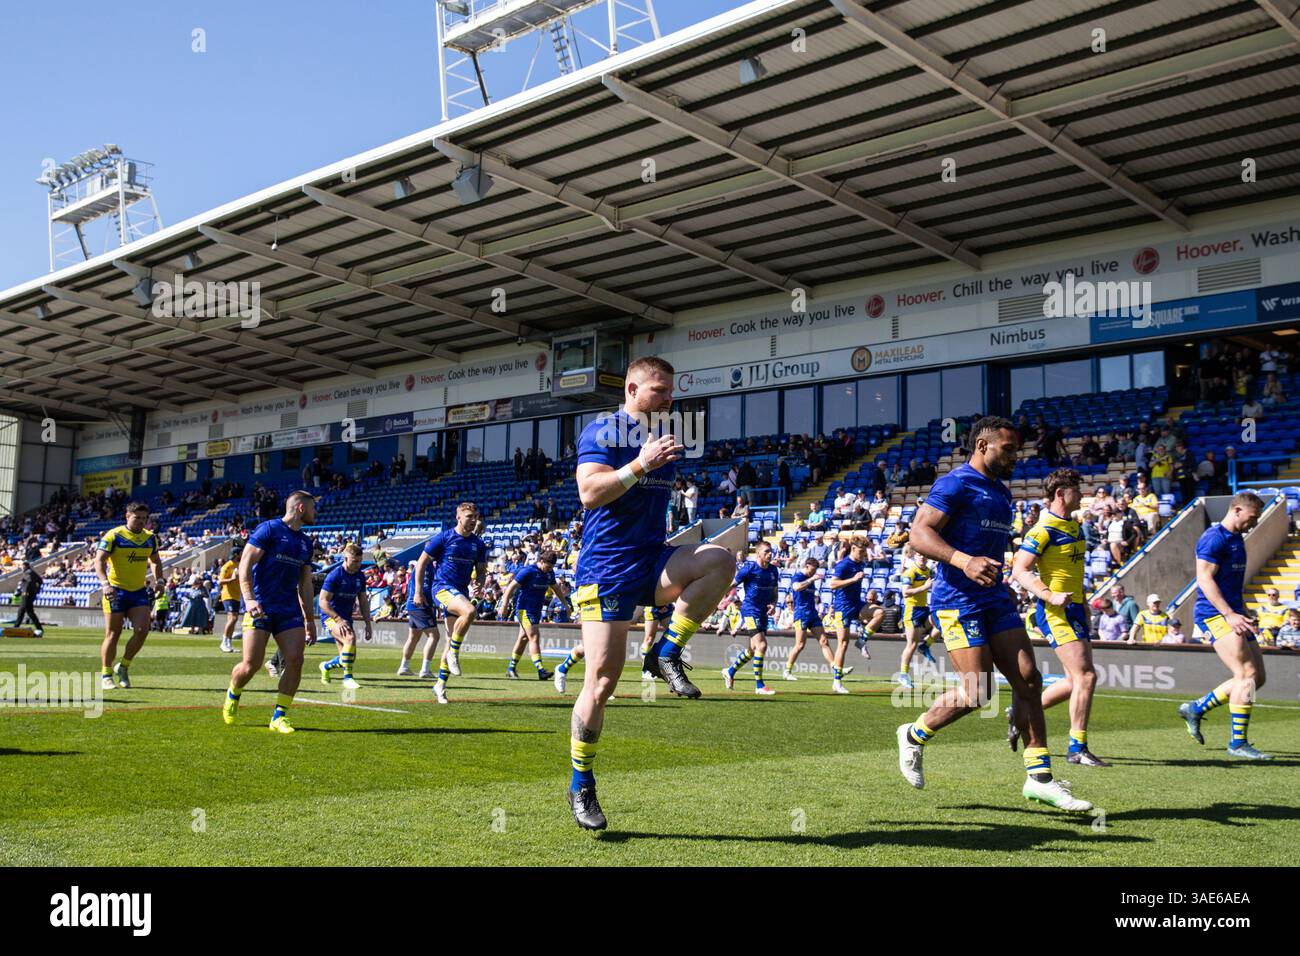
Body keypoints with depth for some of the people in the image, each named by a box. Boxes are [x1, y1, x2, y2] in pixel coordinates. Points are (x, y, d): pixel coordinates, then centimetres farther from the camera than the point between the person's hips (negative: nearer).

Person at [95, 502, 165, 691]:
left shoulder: (150, 538, 8)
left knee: (142, 630, -9)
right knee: (113, 634, 0)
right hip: (116, 591, -4)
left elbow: (155, 561, 22)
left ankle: (123, 667, 12)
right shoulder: (113, 536, -9)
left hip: (139, 591, 4)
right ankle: (106, 675, 14)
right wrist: (105, 583, -29)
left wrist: (159, 578, 4)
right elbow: (99, 560, -15)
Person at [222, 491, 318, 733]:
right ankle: (233, 695, 26)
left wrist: (309, 619, 19)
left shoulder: (305, 542, 18)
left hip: (290, 611, 6)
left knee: (295, 660, -10)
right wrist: (249, 599, -21)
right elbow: (245, 564, -9)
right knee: (251, 664, -7)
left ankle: (279, 716, 1)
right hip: (260, 608, -6)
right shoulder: (268, 529, -3)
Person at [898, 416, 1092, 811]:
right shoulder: (956, 484, -9)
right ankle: (914, 736, 12)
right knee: (978, 691, -11)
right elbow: (919, 533, -19)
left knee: (1028, 679, -1)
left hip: (995, 597, 9)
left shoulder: (1000, 492, 19)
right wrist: (964, 561, -32)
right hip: (957, 598, -9)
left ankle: (1039, 776, 6)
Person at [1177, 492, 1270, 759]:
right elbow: (1204, 579, -19)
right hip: (1213, 615, -10)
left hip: (1232, 614, 10)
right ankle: (1237, 742, -10)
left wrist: (1243, 615, 25)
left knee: (1257, 677, 8)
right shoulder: (1213, 538, -12)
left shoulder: (1237, 539, 19)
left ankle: (1196, 709, 20)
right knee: (1247, 673, -16)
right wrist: (1229, 615, -24)